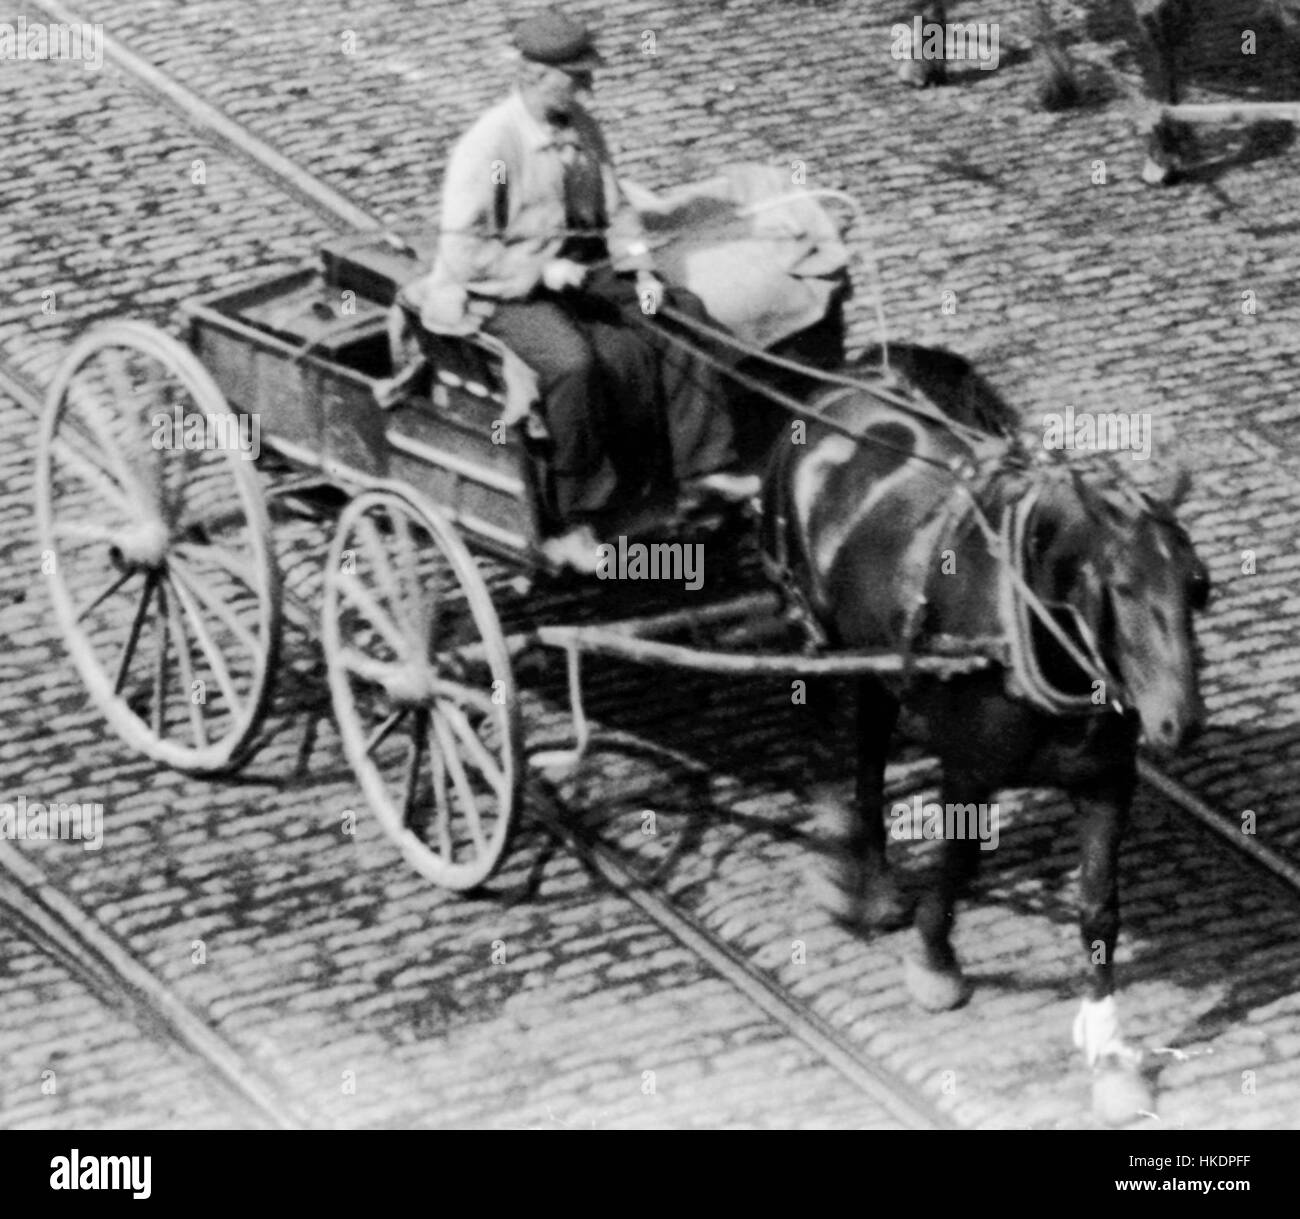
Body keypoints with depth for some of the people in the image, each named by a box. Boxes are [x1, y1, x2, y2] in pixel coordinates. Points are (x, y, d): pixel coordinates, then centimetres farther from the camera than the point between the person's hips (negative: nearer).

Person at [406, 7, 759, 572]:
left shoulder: (582, 128, 3)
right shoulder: (486, 146, -19)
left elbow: (615, 210, 13)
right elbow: (461, 248, -19)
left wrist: (641, 270, -3)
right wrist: (540, 271, -23)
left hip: (581, 275, 8)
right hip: (507, 293, -8)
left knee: (682, 315, -2)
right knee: (572, 361, -34)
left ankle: (701, 467, 3)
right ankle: (576, 520, -22)